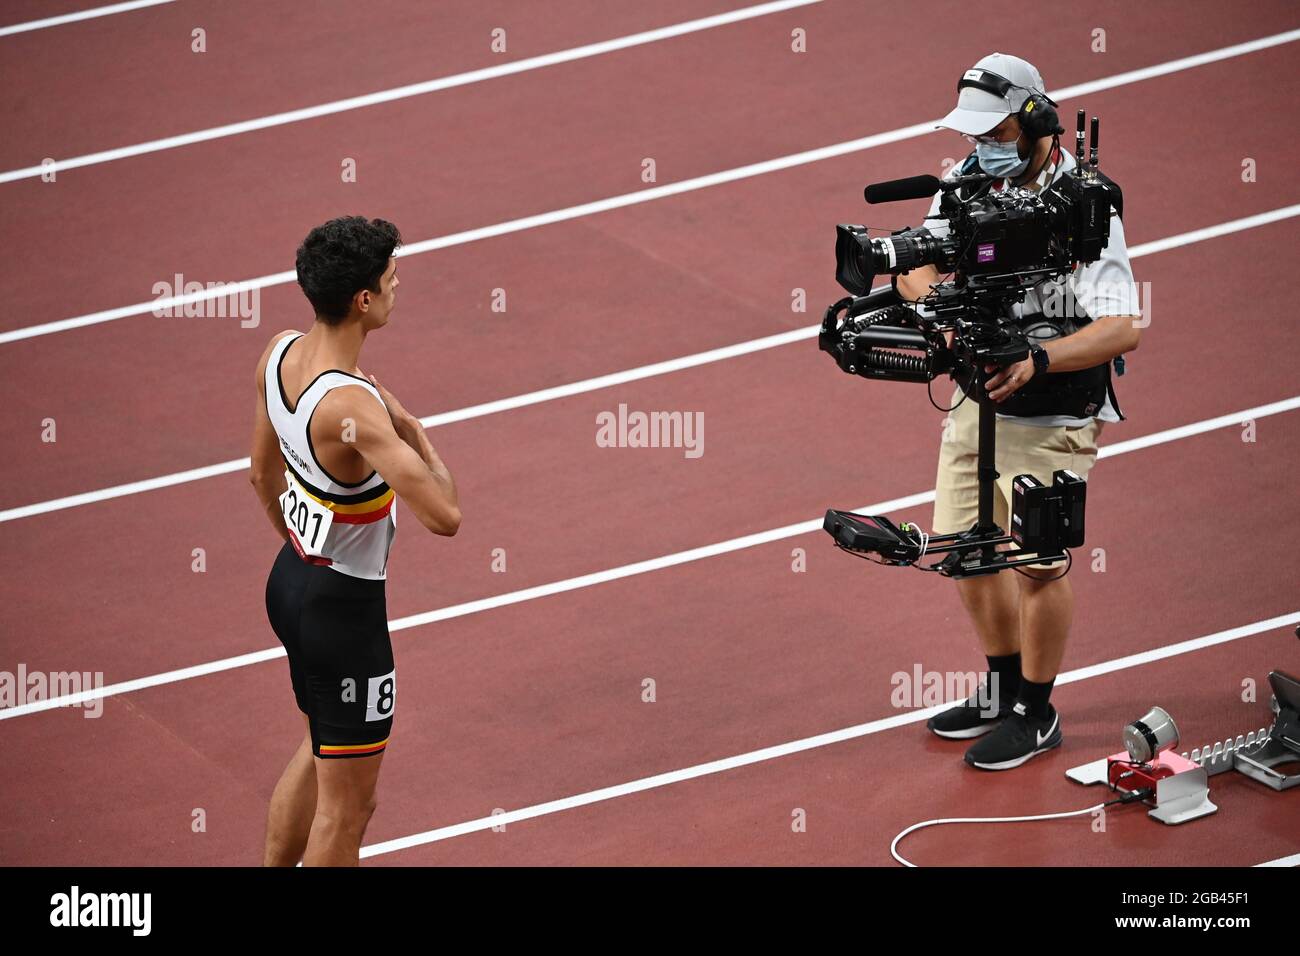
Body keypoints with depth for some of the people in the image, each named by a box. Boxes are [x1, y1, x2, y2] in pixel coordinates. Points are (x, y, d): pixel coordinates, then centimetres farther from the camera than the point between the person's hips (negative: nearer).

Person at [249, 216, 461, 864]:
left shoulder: (279, 354, -5)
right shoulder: (352, 407, -32)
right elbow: (443, 516, -35)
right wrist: (415, 432, -18)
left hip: (291, 576, 9)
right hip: (345, 608, -9)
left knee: (319, 751, 30)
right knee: (347, 805, 5)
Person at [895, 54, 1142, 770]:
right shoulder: (970, 179, -1)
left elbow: (1122, 329, -27)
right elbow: (916, 267, -2)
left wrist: (1037, 361, -40)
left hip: (1049, 419, -7)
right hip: (976, 400, 7)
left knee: (1037, 564, -2)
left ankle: (1036, 713, 15)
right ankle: (1003, 688, 34)